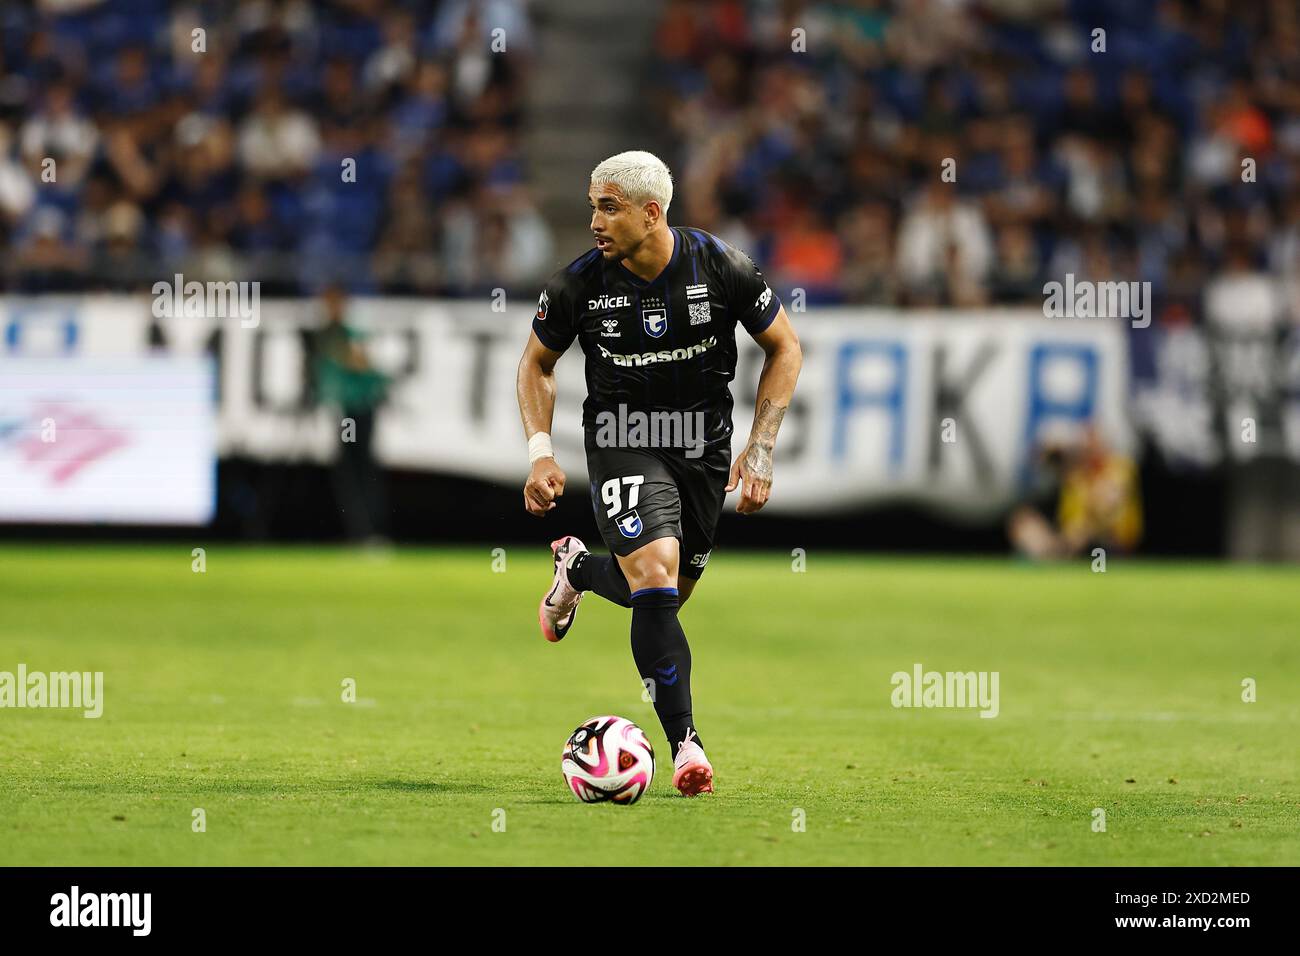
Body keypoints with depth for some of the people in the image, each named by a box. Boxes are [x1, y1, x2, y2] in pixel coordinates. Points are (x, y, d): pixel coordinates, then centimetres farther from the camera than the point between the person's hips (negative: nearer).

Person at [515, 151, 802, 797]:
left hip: (705, 445, 2)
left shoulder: (721, 268, -14)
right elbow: (537, 363, 5)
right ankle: (684, 744, -19)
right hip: (623, 443, -2)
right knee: (655, 576, -22)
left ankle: (577, 569, 45)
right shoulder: (581, 283, -13)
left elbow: (784, 347, 0)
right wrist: (540, 451, -8)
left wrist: (760, 448, -6)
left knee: (669, 593, 12)